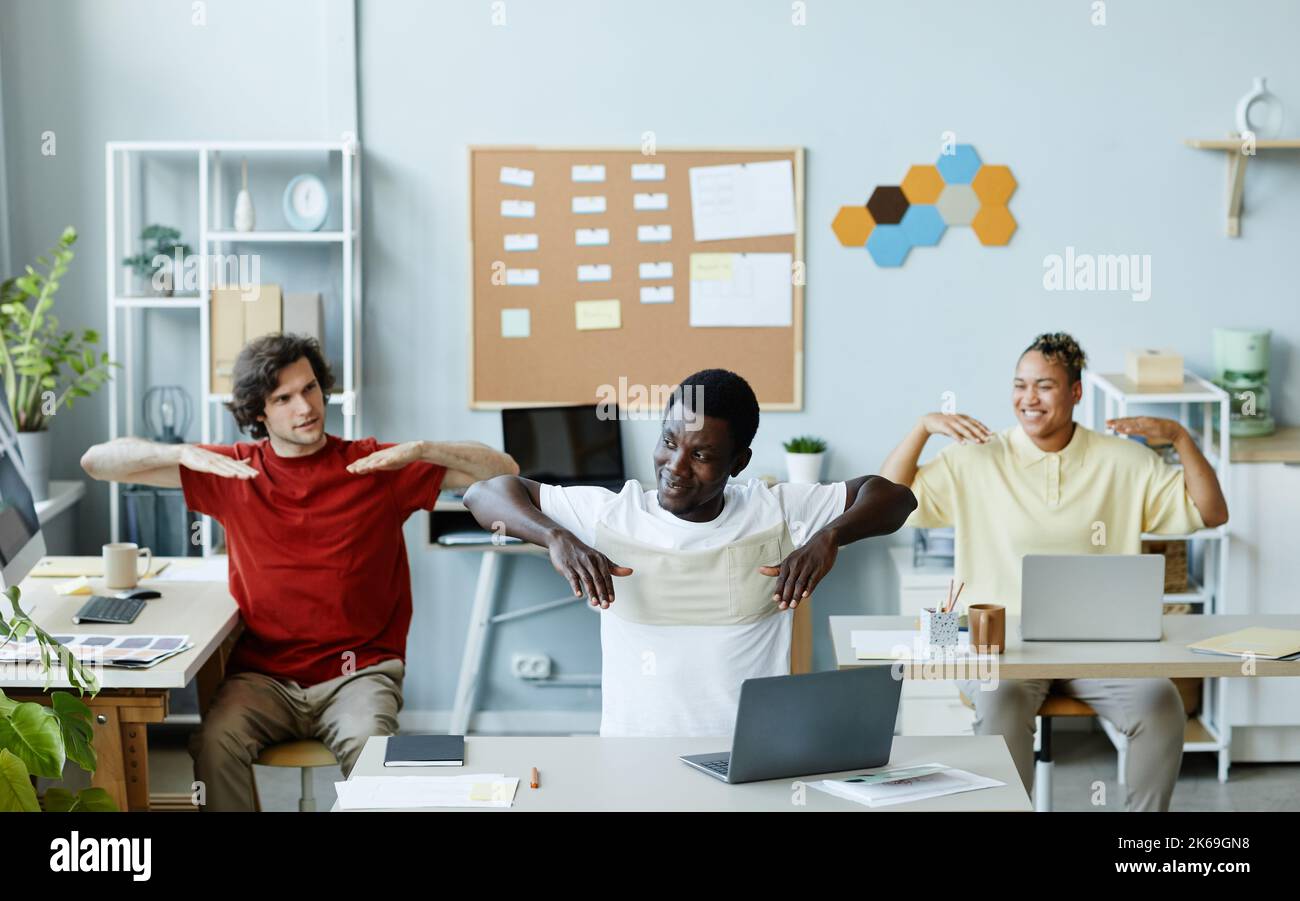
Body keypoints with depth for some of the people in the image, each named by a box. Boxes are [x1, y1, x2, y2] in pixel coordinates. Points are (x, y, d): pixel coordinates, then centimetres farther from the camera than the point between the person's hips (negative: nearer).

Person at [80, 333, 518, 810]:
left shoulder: (376, 466, 3)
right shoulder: (232, 472, 7)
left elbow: (503, 470, 1)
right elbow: (96, 462, 5)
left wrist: (420, 450, -14)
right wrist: (184, 453, -12)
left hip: (357, 672, -1)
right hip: (262, 676, 2)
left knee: (370, 750, -34)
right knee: (215, 743, -31)